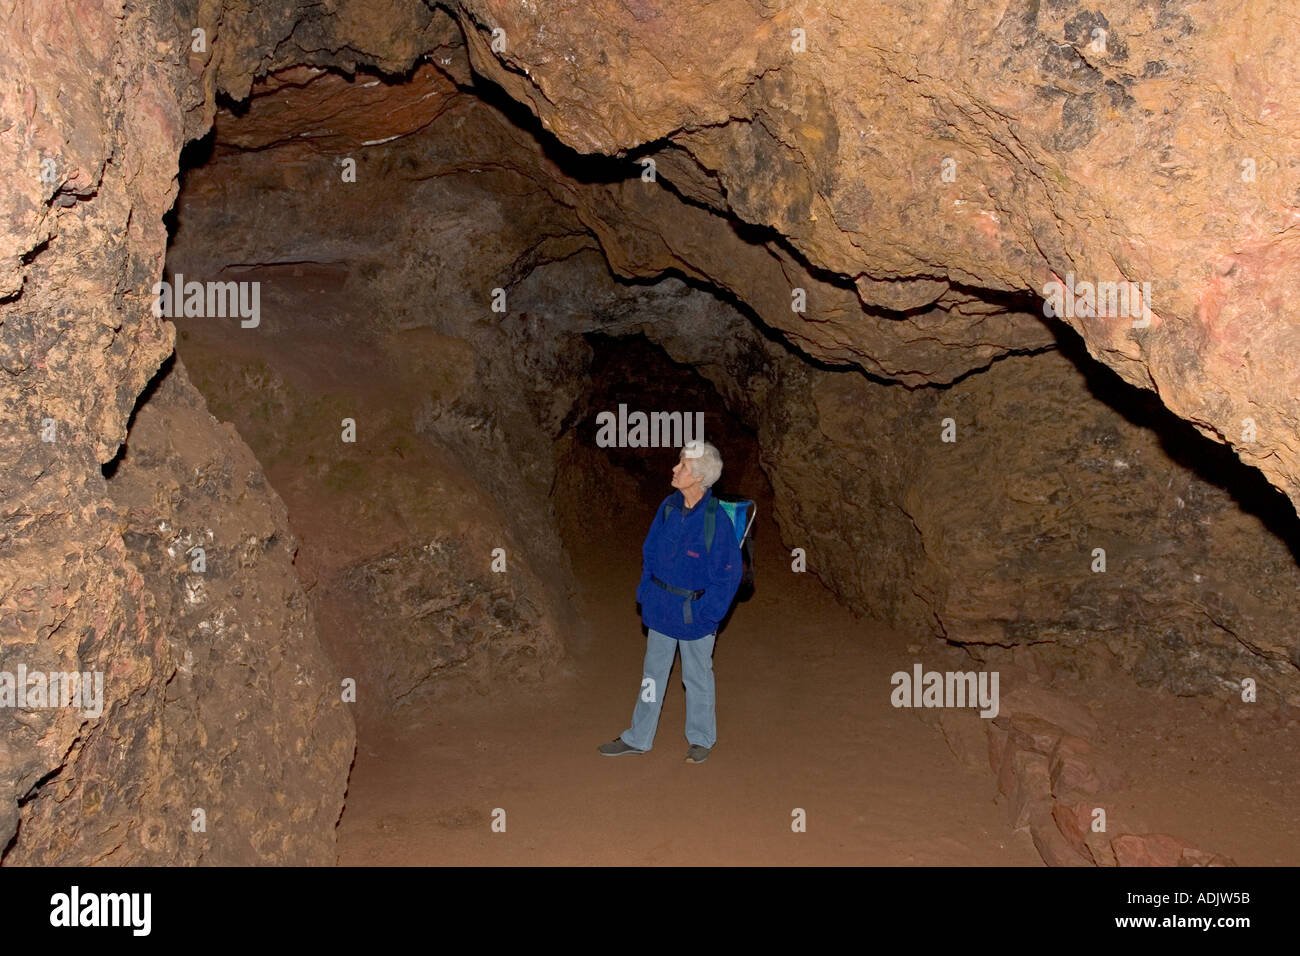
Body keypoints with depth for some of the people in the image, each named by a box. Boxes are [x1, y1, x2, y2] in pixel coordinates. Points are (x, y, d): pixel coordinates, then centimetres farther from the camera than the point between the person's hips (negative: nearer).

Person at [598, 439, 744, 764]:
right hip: (661, 609, 5)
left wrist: (708, 612, -15)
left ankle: (701, 740, 32)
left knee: (698, 677, 13)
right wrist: (646, 591, 5)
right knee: (653, 673, 17)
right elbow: (650, 551, 10)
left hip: (695, 613, -5)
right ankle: (638, 738, 30)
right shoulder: (668, 506, -3)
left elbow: (729, 573, -15)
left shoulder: (716, 519, -21)